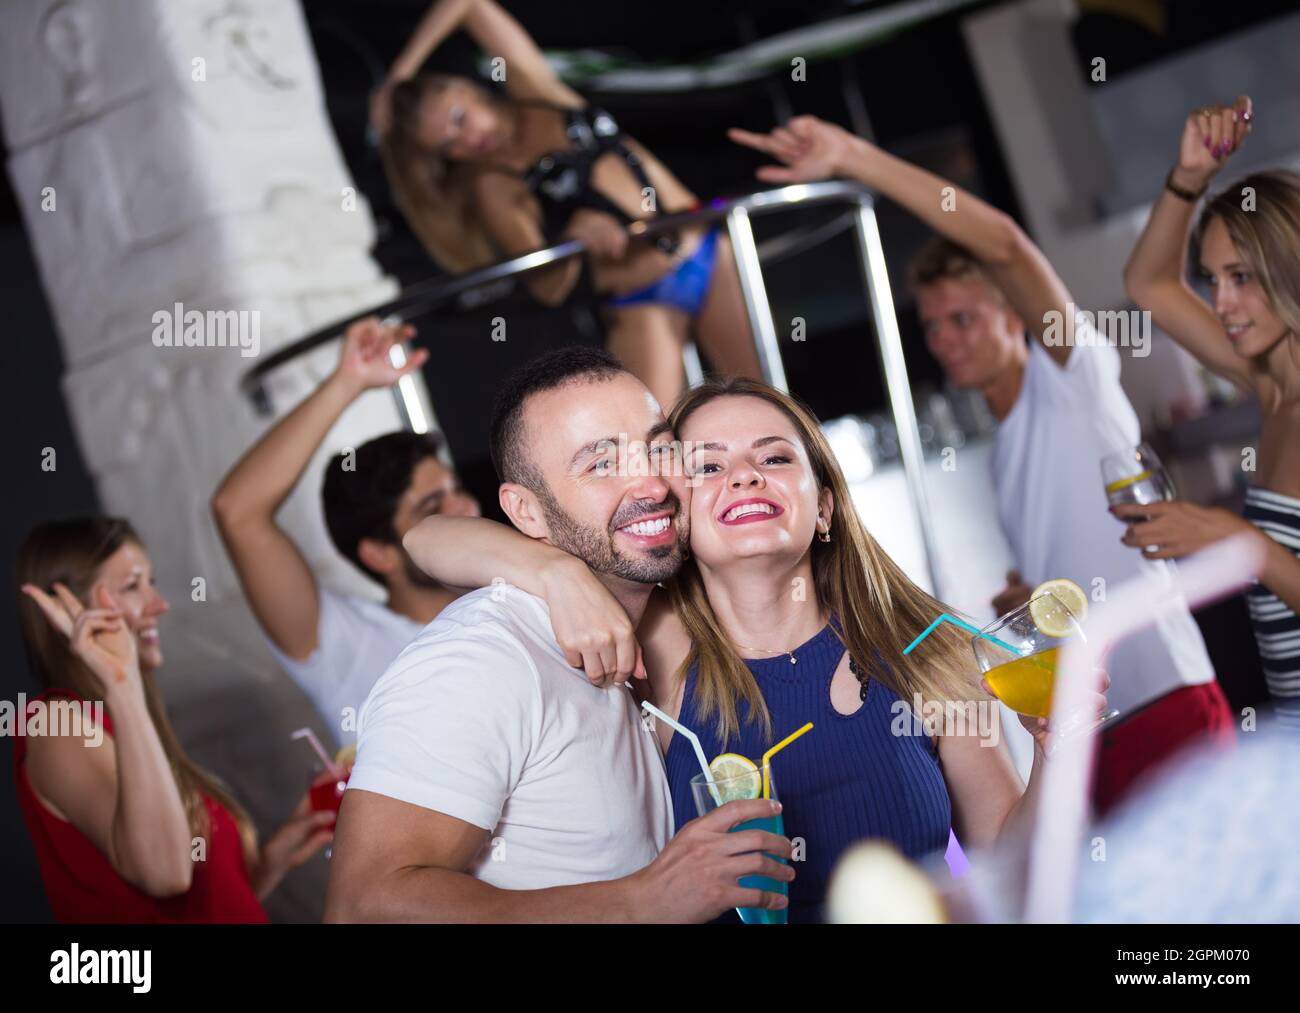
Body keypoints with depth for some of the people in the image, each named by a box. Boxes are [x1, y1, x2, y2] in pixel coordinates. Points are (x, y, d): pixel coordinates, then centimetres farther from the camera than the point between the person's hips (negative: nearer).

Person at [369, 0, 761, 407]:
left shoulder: (532, 86, 2)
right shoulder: (492, 188, -5)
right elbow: (547, 288, -8)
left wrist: (400, 74, -3)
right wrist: (574, 235, -25)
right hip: (640, 305, -3)